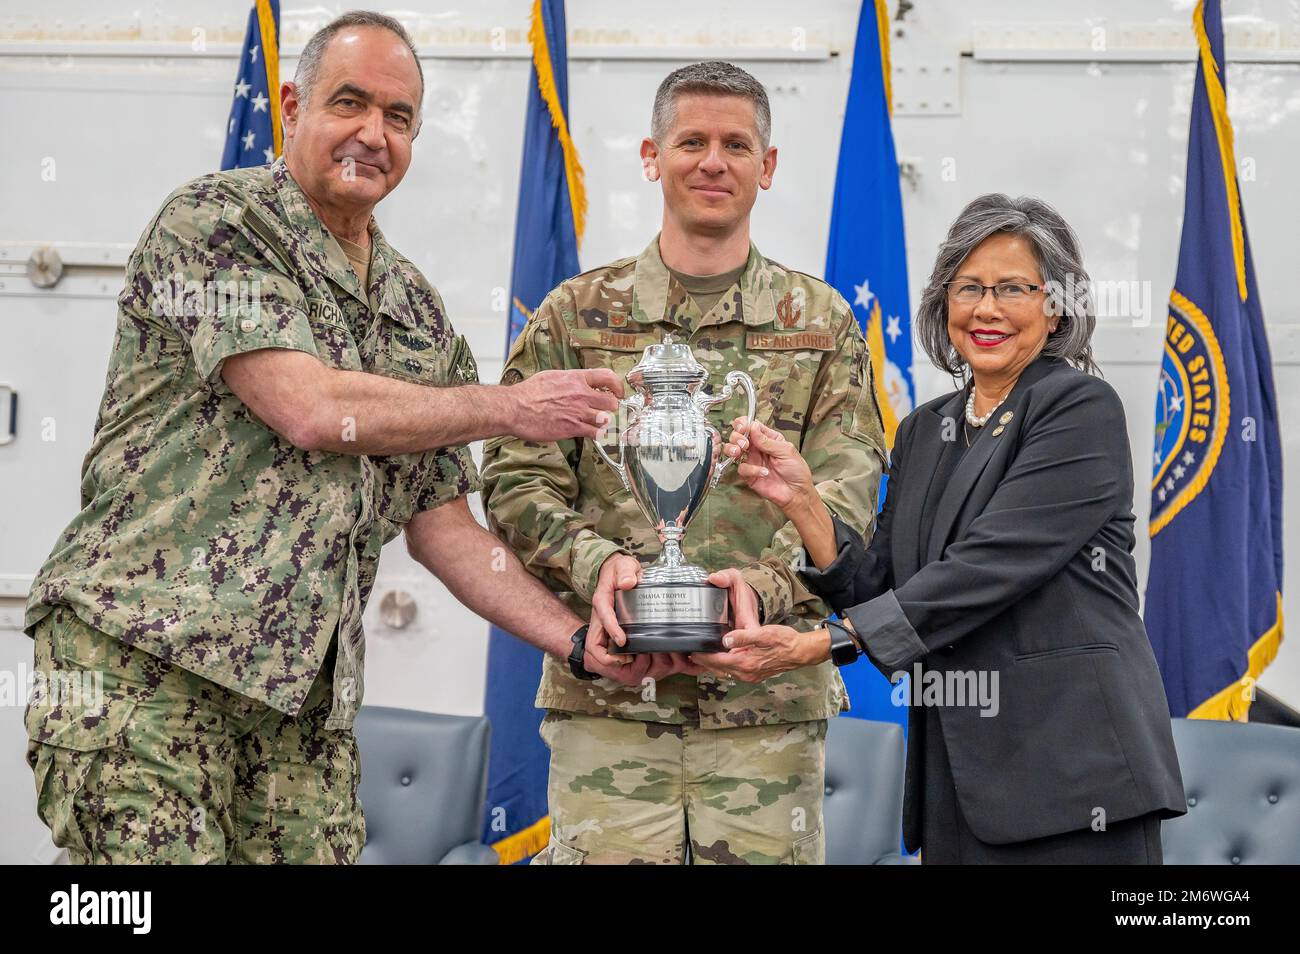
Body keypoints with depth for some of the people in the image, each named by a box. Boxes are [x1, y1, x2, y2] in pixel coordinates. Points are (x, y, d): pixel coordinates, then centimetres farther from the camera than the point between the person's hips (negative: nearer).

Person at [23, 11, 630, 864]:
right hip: (145, 648, -6)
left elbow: (441, 524, 17)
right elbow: (310, 410, -15)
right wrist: (512, 409, -4)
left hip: (307, 688, 6)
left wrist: (582, 641, 5)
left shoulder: (418, 311, 17)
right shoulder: (212, 220, -3)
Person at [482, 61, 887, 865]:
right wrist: (595, 564, -15)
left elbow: (846, 496, 3)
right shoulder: (576, 315, 9)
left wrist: (766, 584, -16)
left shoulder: (822, 324, 11)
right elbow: (517, 481, 4)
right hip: (605, 693, 0)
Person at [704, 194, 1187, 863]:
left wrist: (819, 644, -20)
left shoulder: (1083, 411, -7)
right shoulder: (922, 434, 13)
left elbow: (987, 567, -17)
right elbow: (880, 591, 7)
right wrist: (799, 498, -8)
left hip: (1070, 765, -6)